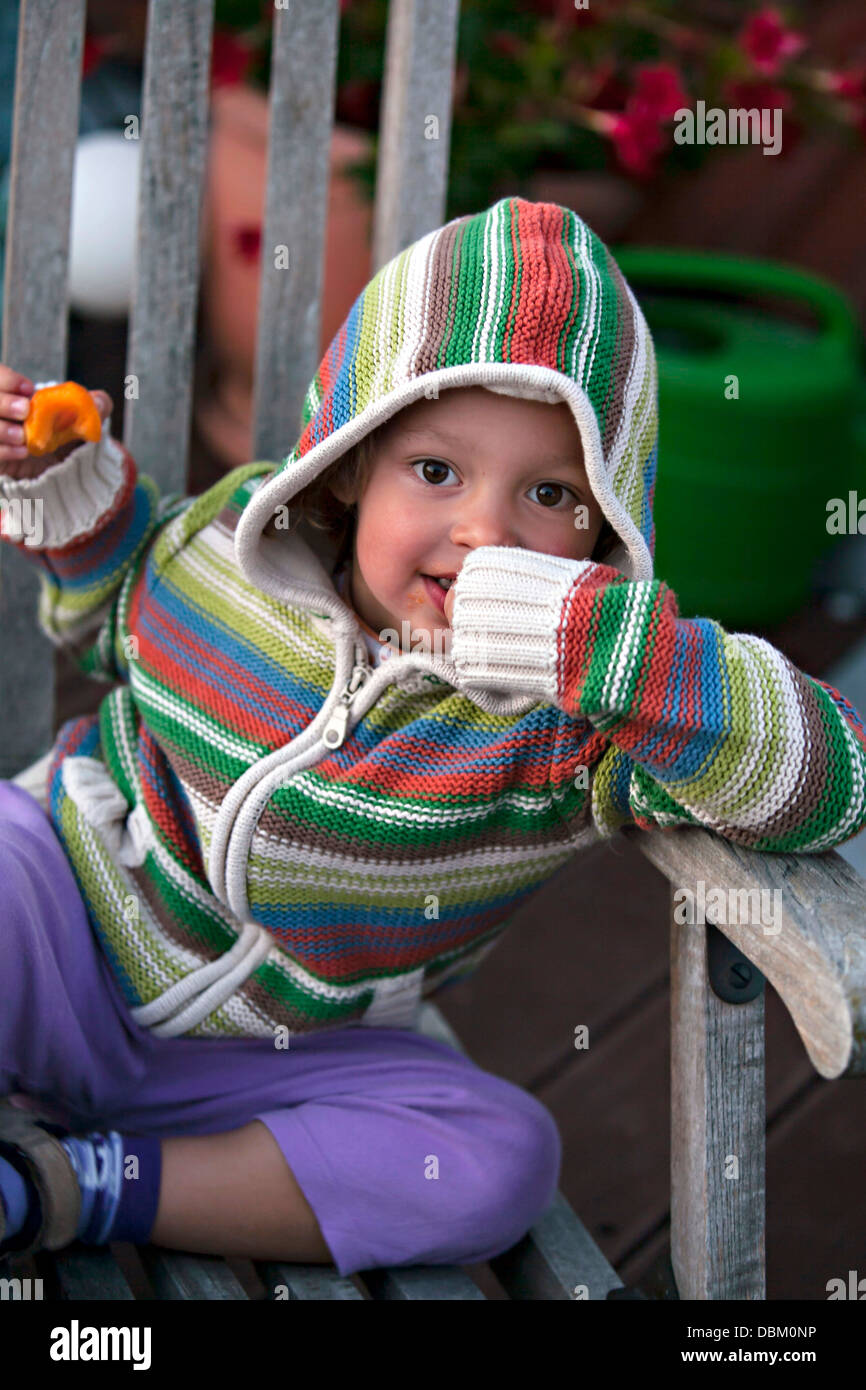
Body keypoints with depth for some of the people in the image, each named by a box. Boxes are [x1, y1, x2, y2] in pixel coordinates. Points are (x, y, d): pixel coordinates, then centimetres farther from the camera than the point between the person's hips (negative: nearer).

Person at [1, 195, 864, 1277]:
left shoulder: (585, 711, -19)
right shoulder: (231, 537, -9)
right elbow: (109, 621, 16)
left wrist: (611, 645, -46)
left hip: (270, 1060, 1)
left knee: (504, 1162, -22)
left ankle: (91, 1187, -20)